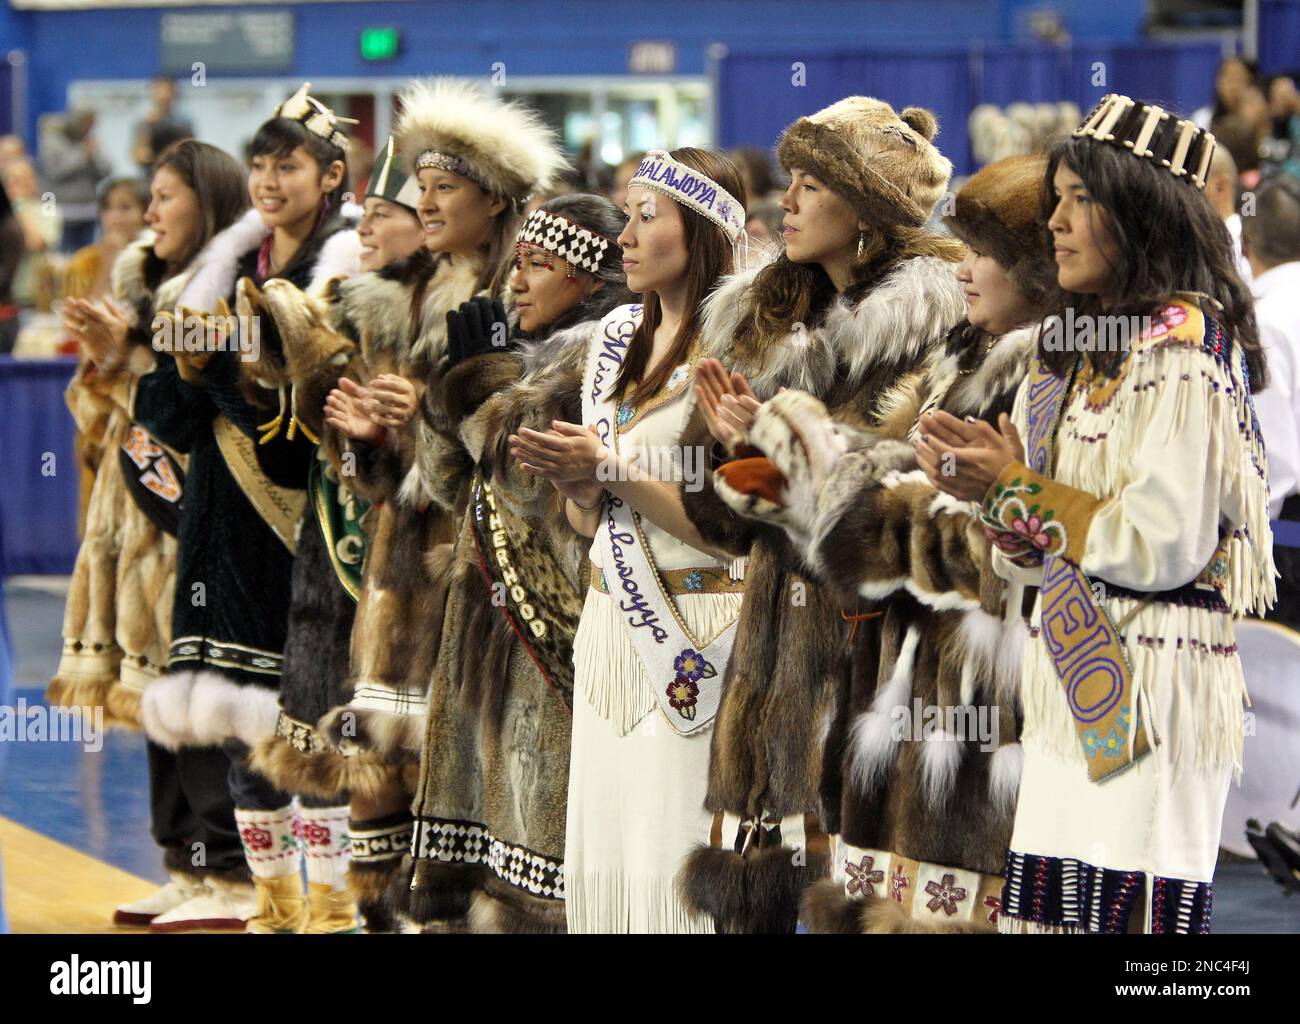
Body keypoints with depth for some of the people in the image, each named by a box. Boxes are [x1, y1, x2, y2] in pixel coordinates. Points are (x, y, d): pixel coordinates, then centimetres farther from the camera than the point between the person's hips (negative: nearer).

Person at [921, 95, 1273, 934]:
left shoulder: (1182, 347, -10)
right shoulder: (1077, 353, 16)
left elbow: (1163, 547, -18)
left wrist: (1019, 488, -9)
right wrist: (987, 488, 0)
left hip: (1150, 687, -8)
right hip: (1072, 679, 8)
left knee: (1127, 907, -9)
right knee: (1054, 903, 5)